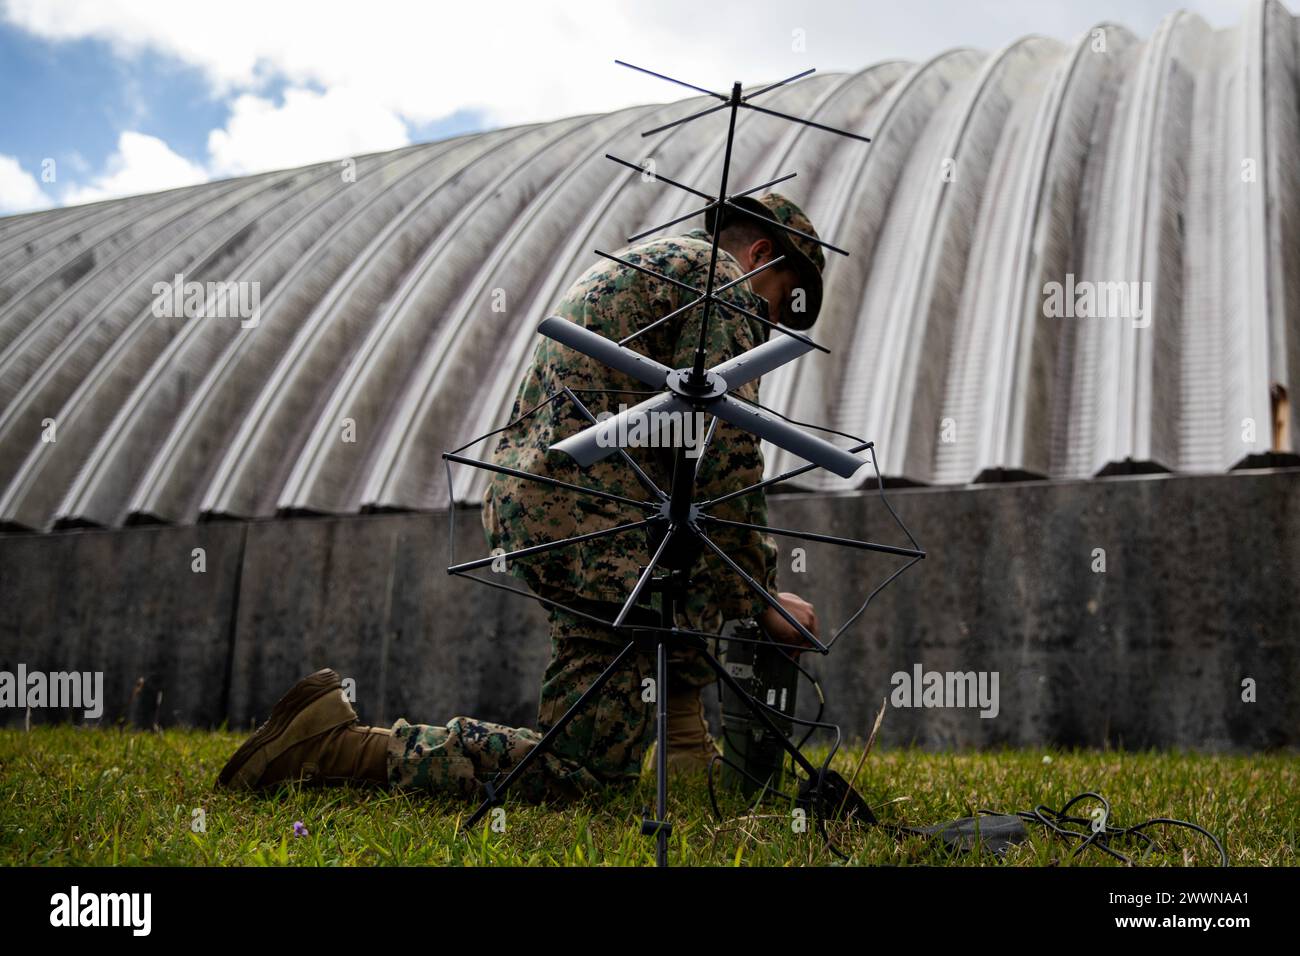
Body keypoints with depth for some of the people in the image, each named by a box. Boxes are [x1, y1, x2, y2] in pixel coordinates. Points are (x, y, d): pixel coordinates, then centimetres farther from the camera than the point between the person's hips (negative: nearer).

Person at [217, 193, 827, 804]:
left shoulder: (619, 270, 30)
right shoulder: (720, 276, 0)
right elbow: (727, 446, -11)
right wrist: (762, 597, -6)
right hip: (588, 520, -10)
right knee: (578, 775, -6)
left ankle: (683, 736, 23)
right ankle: (338, 746, -8)